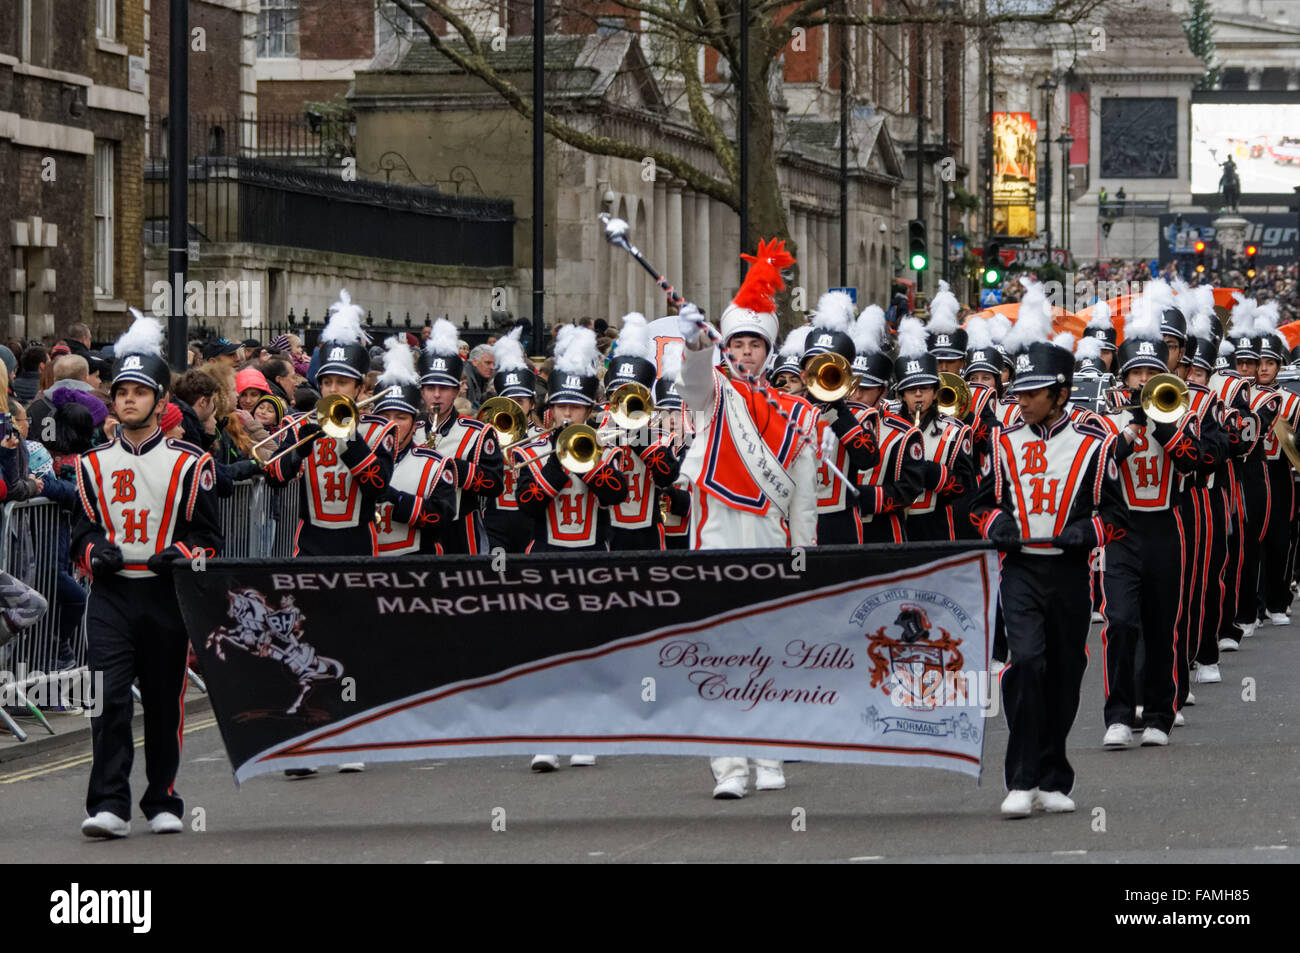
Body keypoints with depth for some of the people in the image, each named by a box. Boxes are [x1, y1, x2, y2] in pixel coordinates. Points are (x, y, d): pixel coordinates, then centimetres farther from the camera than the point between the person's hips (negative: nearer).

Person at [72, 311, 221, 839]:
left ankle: (163, 803, 19)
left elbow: (208, 536, 4)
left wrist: (180, 553, -16)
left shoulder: (189, 464, 2)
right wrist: (96, 552, -8)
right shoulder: (93, 465, 10)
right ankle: (109, 805, -14)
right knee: (110, 697, -12)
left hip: (166, 593, -1)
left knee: (165, 703, 7)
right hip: (110, 595, 1)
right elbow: (83, 531, 14)